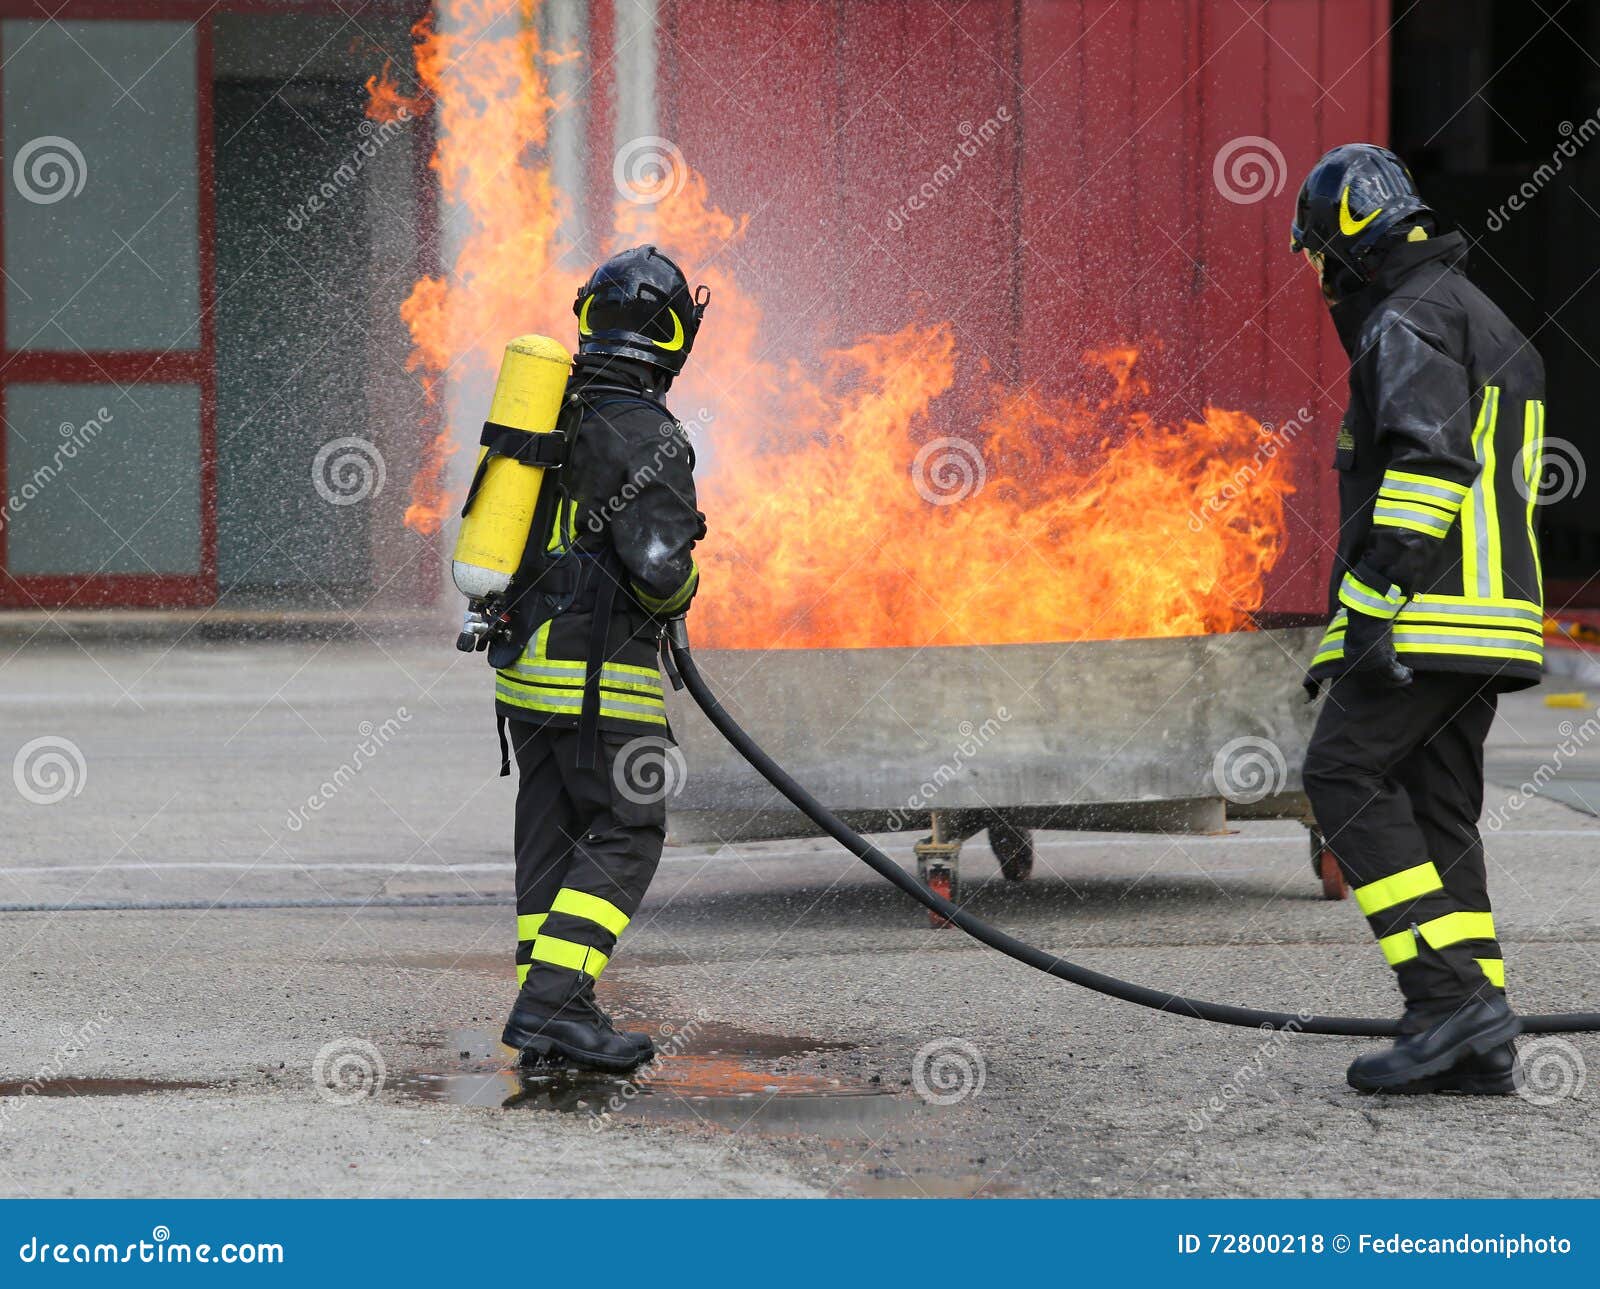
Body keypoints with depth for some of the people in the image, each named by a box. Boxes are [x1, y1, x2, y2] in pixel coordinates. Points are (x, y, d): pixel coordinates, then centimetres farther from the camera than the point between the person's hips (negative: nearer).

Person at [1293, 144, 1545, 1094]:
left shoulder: (1406, 324, -9)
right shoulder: (1481, 322, 24)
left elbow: (1430, 460, -22)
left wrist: (1373, 600, -25)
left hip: (1427, 617, -10)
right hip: (1492, 619, 10)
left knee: (1347, 777, -8)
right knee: (1437, 809, 9)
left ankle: (1450, 996, -16)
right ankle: (1479, 1039, 4)